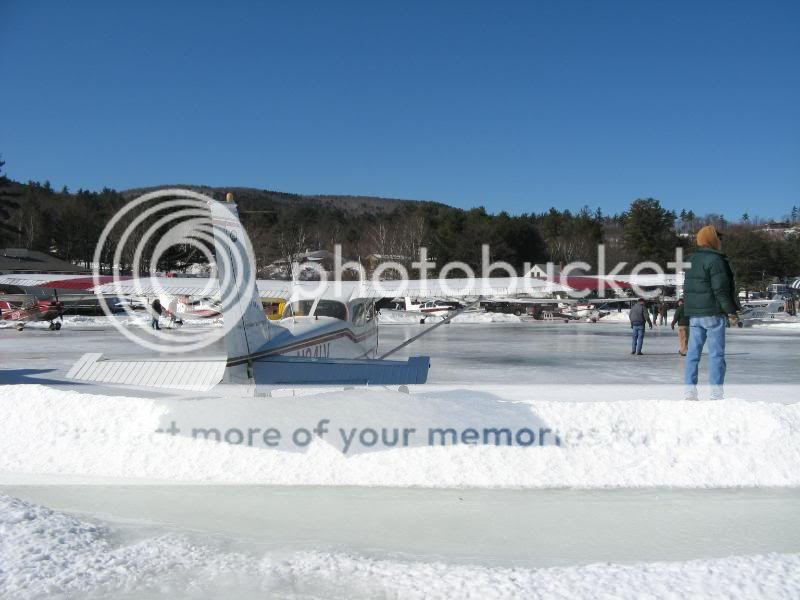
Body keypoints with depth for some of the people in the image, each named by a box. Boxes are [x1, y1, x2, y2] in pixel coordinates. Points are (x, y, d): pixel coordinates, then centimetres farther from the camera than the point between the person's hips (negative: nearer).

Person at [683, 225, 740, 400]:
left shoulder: (691, 260, 13)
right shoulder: (715, 260, -12)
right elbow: (721, 289, -17)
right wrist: (732, 311, -10)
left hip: (694, 313, 7)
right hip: (713, 313, -7)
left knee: (693, 352, 7)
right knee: (716, 353, -3)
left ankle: (690, 392, 7)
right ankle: (716, 395, -3)